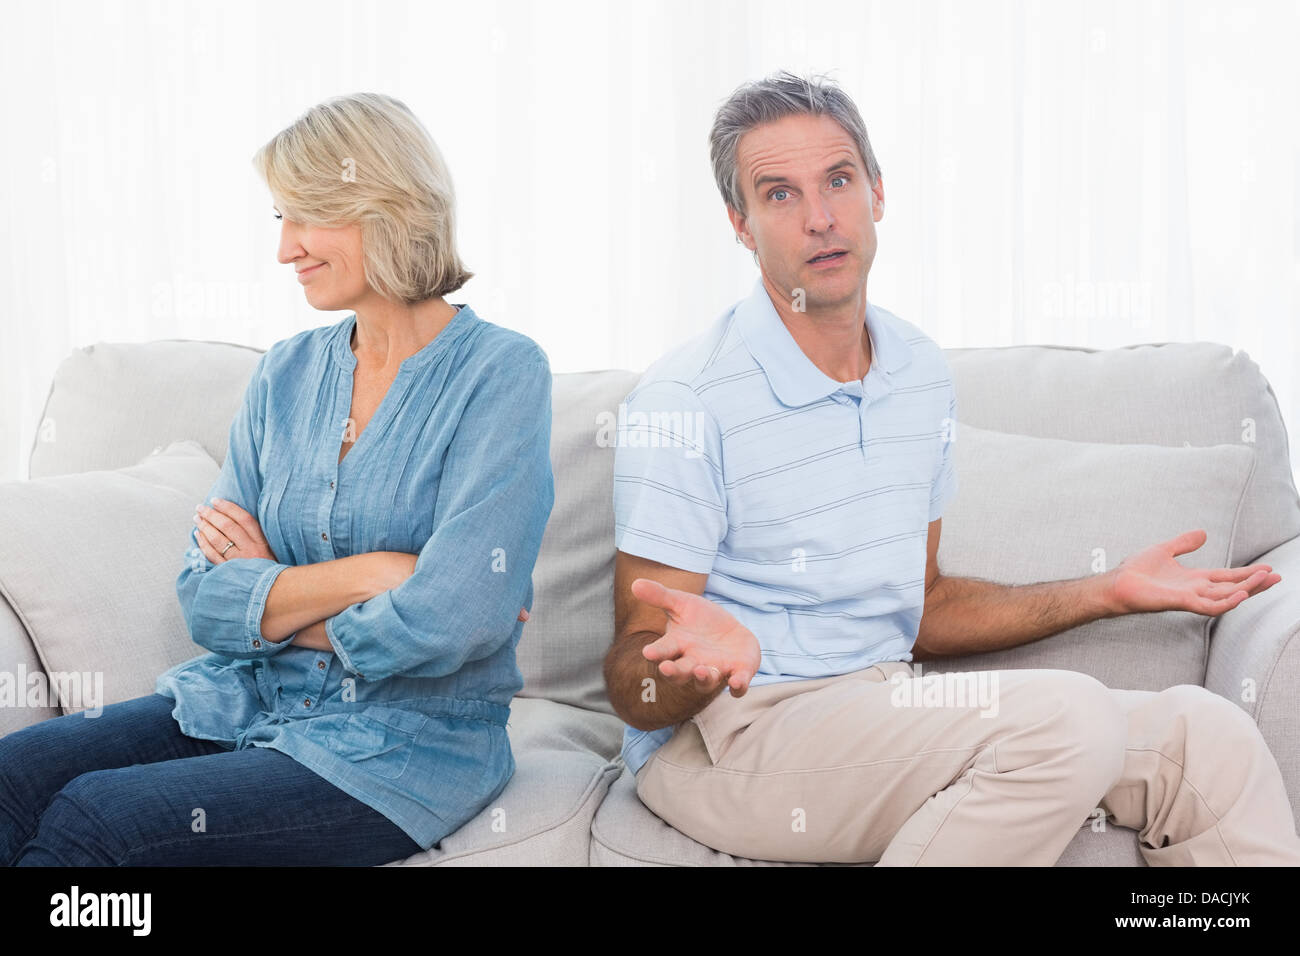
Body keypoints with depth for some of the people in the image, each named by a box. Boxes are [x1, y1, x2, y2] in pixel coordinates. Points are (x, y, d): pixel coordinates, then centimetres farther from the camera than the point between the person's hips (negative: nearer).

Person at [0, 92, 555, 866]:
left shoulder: (500, 373, -10)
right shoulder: (287, 373, 9)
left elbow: (449, 624, -20)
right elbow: (204, 599, 2)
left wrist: (273, 593, -6)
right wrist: (363, 575, -13)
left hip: (405, 747, -5)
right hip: (246, 704, 6)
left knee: (87, 823, -24)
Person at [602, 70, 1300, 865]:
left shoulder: (923, 374, 9)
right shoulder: (684, 403, -14)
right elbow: (635, 692, -13)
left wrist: (1108, 592, 13)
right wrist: (701, 664, -36)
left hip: (884, 704, 6)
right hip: (722, 740, -6)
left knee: (1206, 737, -14)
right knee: (1063, 716, -28)